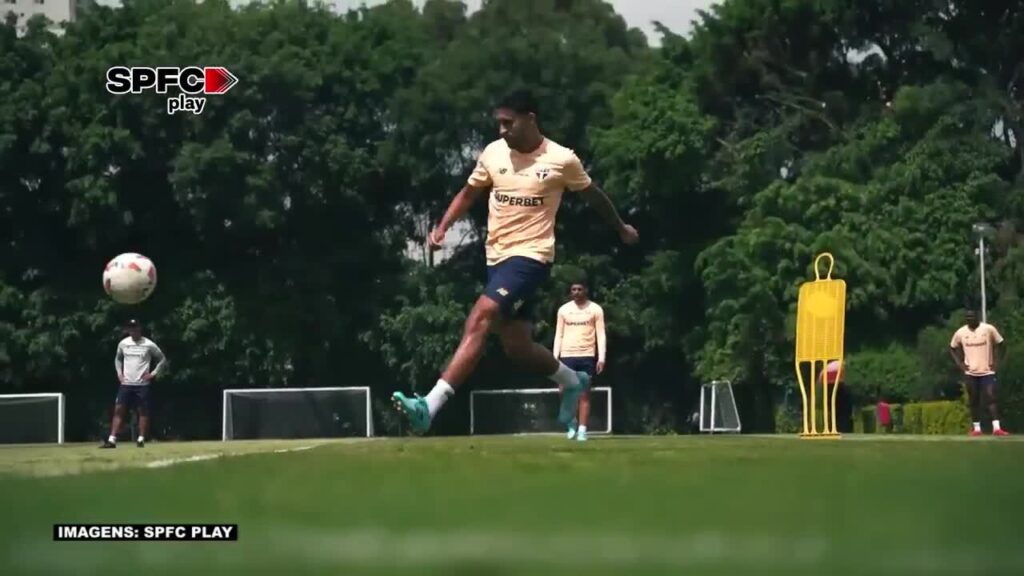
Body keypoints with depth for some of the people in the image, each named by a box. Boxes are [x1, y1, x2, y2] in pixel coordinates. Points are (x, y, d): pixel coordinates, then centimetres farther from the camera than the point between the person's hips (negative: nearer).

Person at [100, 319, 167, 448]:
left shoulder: (149, 345, -5)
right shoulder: (123, 344, 5)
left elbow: (163, 359, 4)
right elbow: (118, 358, 24)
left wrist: (153, 373, -4)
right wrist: (119, 373, 10)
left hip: (142, 384, -3)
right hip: (126, 384, 3)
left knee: (143, 411, -1)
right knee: (118, 409, -4)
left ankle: (141, 439, 6)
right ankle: (112, 440, -5)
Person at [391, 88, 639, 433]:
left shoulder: (562, 160, -7)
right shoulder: (493, 153, 3)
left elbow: (593, 195, 11)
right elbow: (469, 193, 17)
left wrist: (621, 229, 25)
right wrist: (442, 228, 2)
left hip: (531, 256, -6)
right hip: (497, 255, 6)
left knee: (479, 321, -23)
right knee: (517, 347, 13)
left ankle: (429, 406, -30)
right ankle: (572, 381, 42)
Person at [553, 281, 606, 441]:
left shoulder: (595, 309, 2)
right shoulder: (563, 310, 8)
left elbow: (601, 335, 1)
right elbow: (559, 335, 9)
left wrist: (601, 358, -7)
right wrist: (555, 358, 1)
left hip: (587, 356, -1)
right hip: (567, 355, 2)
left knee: (584, 394, -1)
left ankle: (582, 430, 2)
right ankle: (572, 421, 17)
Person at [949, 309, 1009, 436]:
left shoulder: (989, 329, -5)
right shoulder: (960, 332, 1)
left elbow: (1001, 345, 5)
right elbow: (952, 348, 16)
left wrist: (997, 361, -6)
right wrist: (959, 363, 2)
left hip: (987, 371, -2)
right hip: (970, 372, 2)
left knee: (991, 398, -12)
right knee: (974, 401, 7)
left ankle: (996, 428, -18)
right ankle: (976, 428, 14)